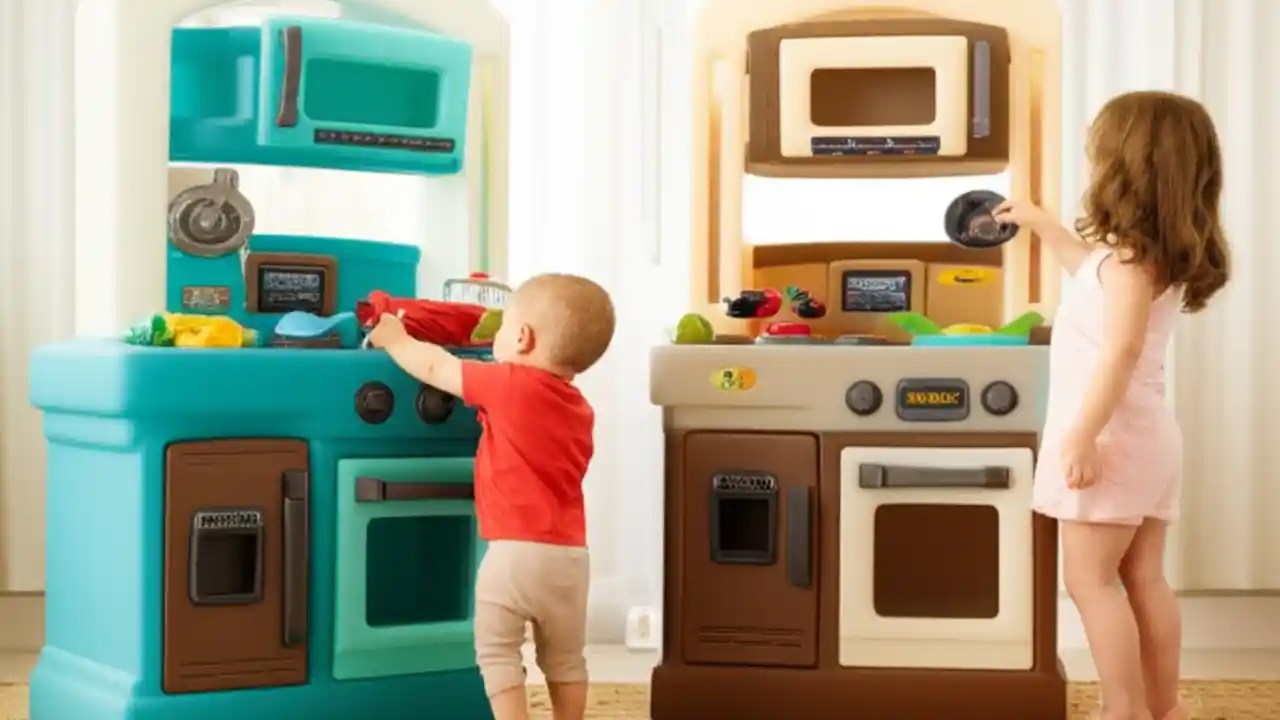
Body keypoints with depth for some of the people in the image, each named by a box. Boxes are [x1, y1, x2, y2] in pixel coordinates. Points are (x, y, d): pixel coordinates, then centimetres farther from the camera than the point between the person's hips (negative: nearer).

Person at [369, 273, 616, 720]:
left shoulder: (508, 386, -8)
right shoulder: (579, 409, 10)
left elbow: (435, 368, 3)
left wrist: (394, 339, 19)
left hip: (516, 550, -6)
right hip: (569, 553, 6)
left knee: (497, 652, 4)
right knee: (565, 659, 19)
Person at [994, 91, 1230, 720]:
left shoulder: (1131, 257, -16)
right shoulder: (1155, 253, 13)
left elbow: (1121, 350, -27)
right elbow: (1092, 269, 35)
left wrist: (1084, 433, -29)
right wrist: (1040, 224, 39)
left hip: (1113, 432, -10)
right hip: (1144, 432, 10)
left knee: (1089, 578, -5)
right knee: (1144, 579, 11)